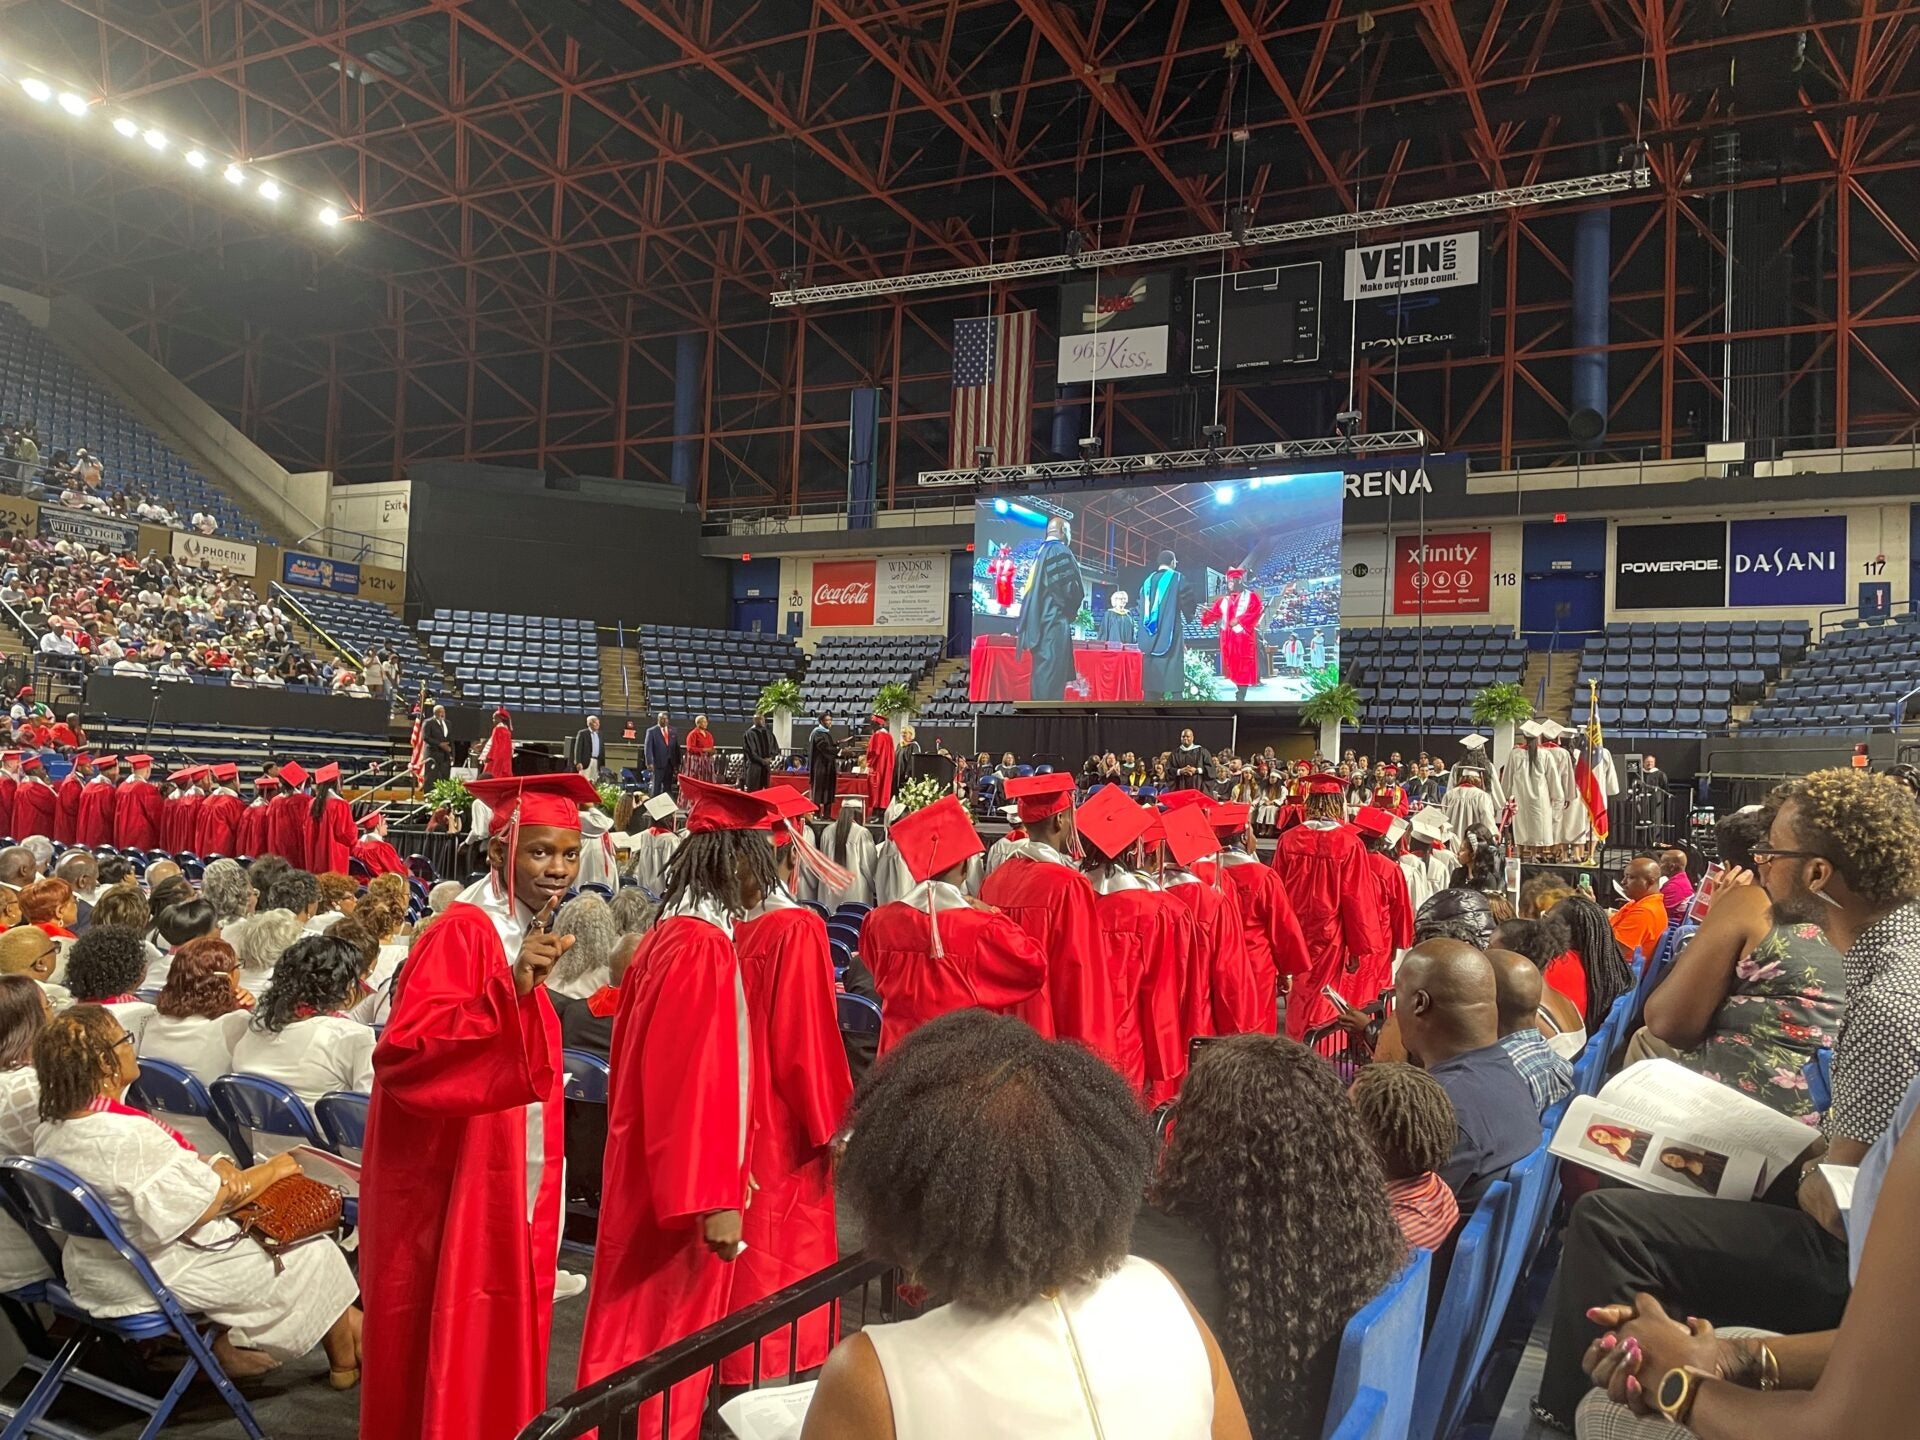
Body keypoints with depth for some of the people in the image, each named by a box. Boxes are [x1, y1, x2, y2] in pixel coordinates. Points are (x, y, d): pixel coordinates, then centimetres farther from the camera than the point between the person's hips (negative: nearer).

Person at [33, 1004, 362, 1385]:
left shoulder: (50, 1131, -5)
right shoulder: (131, 1136, -33)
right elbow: (205, 1205, -23)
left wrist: (212, 1167, -8)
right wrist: (271, 1170, -9)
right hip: (161, 1278, -9)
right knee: (315, 1255, 8)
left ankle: (224, 1345, 30)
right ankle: (345, 1366, 27)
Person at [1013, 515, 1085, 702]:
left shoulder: (1040, 553, 17)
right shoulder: (1060, 551, -7)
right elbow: (1074, 590, -14)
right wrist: (1071, 610, 7)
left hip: (1039, 623, 9)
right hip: (1054, 624, -9)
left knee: (1043, 674, 10)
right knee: (1052, 678, -11)